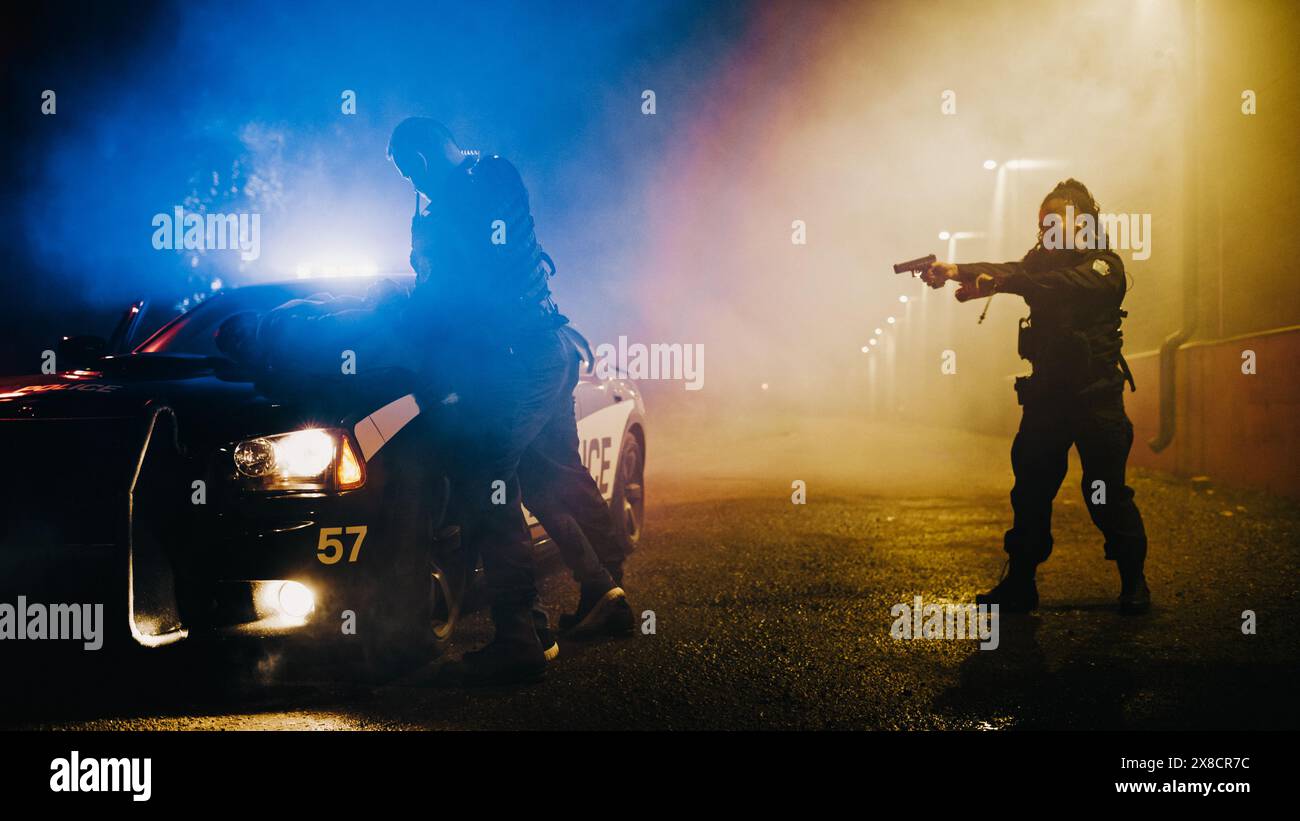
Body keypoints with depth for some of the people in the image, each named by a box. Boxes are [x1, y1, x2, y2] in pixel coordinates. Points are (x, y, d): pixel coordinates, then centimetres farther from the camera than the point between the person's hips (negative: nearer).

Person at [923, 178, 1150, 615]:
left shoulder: (1104, 266, -9)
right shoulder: (1045, 257, 10)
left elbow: (1063, 285, -29)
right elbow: (1012, 272, -8)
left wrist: (997, 282, -41)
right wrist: (958, 271, -28)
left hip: (1096, 395, -5)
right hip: (1046, 392, 6)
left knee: (1107, 494, -4)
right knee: (1030, 489, 4)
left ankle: (1134, 583, 10)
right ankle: (1019, 584, 11)